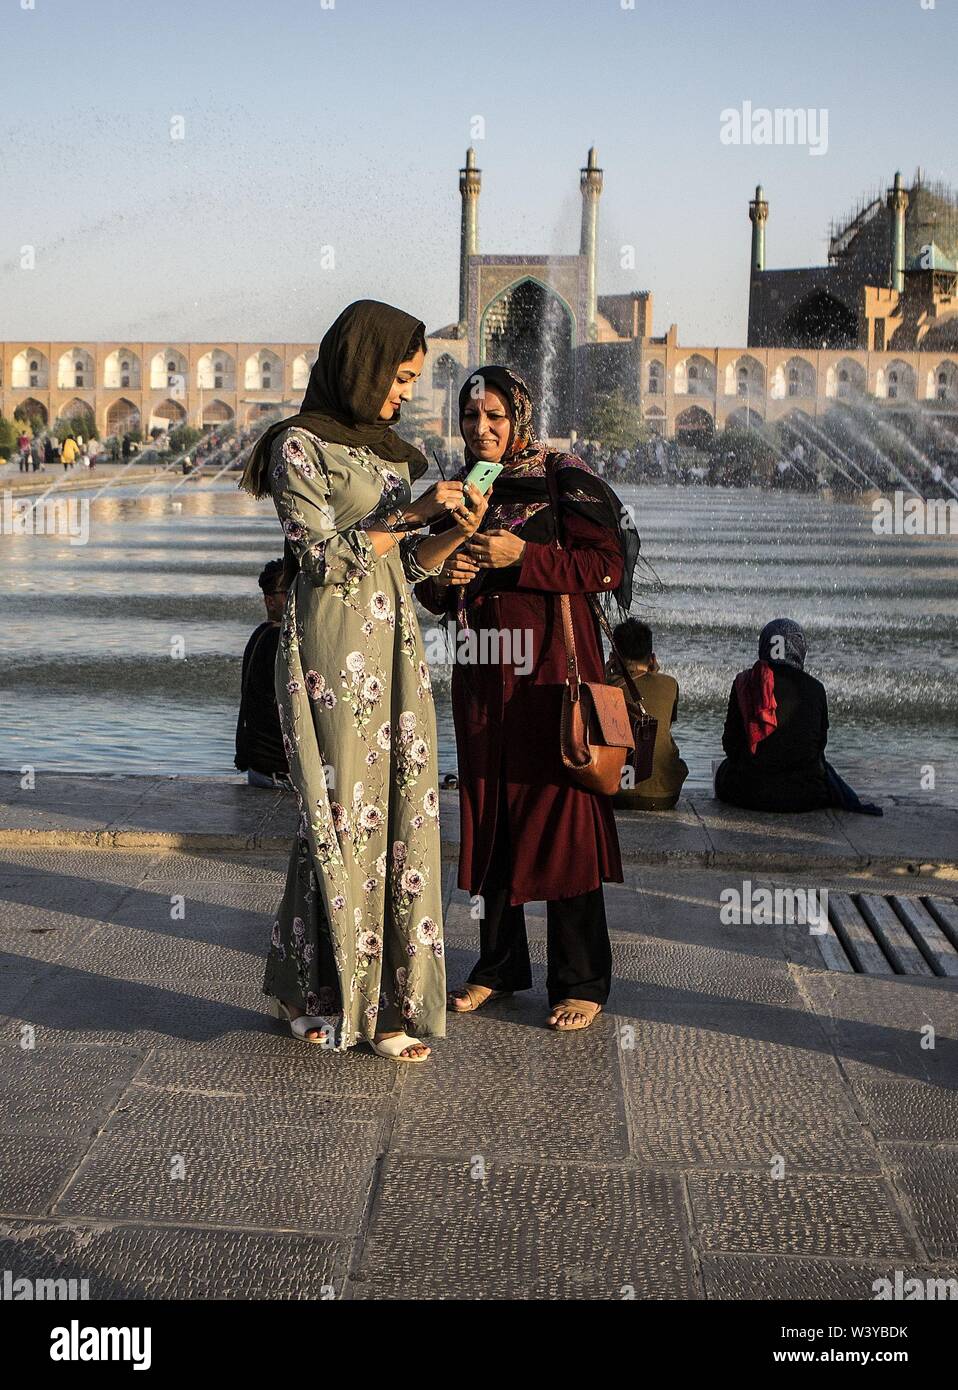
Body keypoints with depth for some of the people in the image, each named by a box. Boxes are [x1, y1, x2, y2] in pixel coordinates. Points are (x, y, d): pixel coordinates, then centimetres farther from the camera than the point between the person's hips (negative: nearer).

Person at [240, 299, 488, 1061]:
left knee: (401, 812, 5)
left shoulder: (391, 450, 17)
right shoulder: (300, 445, -6)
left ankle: (386, 998, 14)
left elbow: (406, 562, 15)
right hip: (333, 645, -7)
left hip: (396, 642, 7)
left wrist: (456, 532, -3)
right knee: (342, 812, -2)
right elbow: (323, 555, -12)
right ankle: (308, 987, 15)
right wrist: (413, 512, -13)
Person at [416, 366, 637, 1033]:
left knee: (560, 811, -4)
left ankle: (582, 980, 5)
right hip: (483, 672, 6)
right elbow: (434, 597, 20)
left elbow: (609, 563, -10)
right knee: (489, 813, 9)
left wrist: (523, 557, -17)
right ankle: (501, 964, 22)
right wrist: (443, 579, -3)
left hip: (550, 666, -6)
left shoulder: (563, 476, -2)